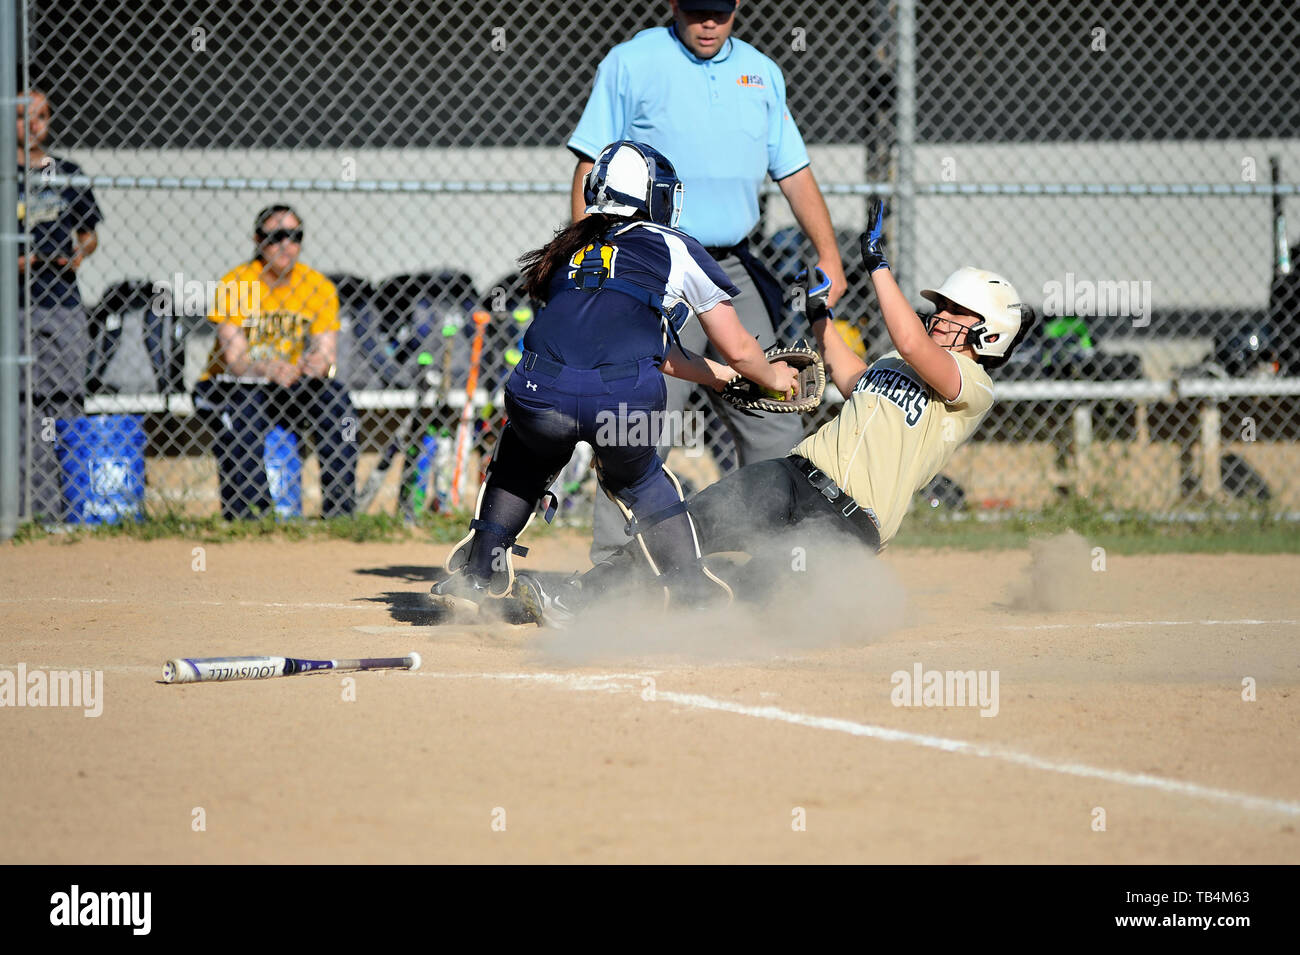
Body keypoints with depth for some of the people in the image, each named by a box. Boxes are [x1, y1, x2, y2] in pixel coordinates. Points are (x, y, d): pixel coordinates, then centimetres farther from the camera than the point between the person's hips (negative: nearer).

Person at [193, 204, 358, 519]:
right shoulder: (234, 285, -12)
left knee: (335, 398, -25)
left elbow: (326, 354, -10)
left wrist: (319, 363, -36)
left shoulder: (319, 287, -2)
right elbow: (235, 359, -22)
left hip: (290, 387, 3)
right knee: (244, 404, -36)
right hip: (227, 386, -3)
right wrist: (271, 370, -44)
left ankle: (339, 511, -21)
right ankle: (245, 513, -34)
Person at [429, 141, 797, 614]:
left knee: (523, 464, 35)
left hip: (540, 393, 2)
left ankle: (477, 575, 29)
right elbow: (738, 350, 25)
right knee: (637, 476, 30)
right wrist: (771, 377, 48)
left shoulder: (572, 250, 32)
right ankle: (688, 584, 27)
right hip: (625, 398, -2)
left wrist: (718, 375, 55)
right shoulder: (677, 250, 19)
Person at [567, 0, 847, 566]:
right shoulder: (631, 64, -1)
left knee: (773, 427, 6)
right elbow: (592, 168, -3)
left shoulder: (761, 73, 14)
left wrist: (828, 254, 3)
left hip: (734, 274, 5)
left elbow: (794, 173, 15)